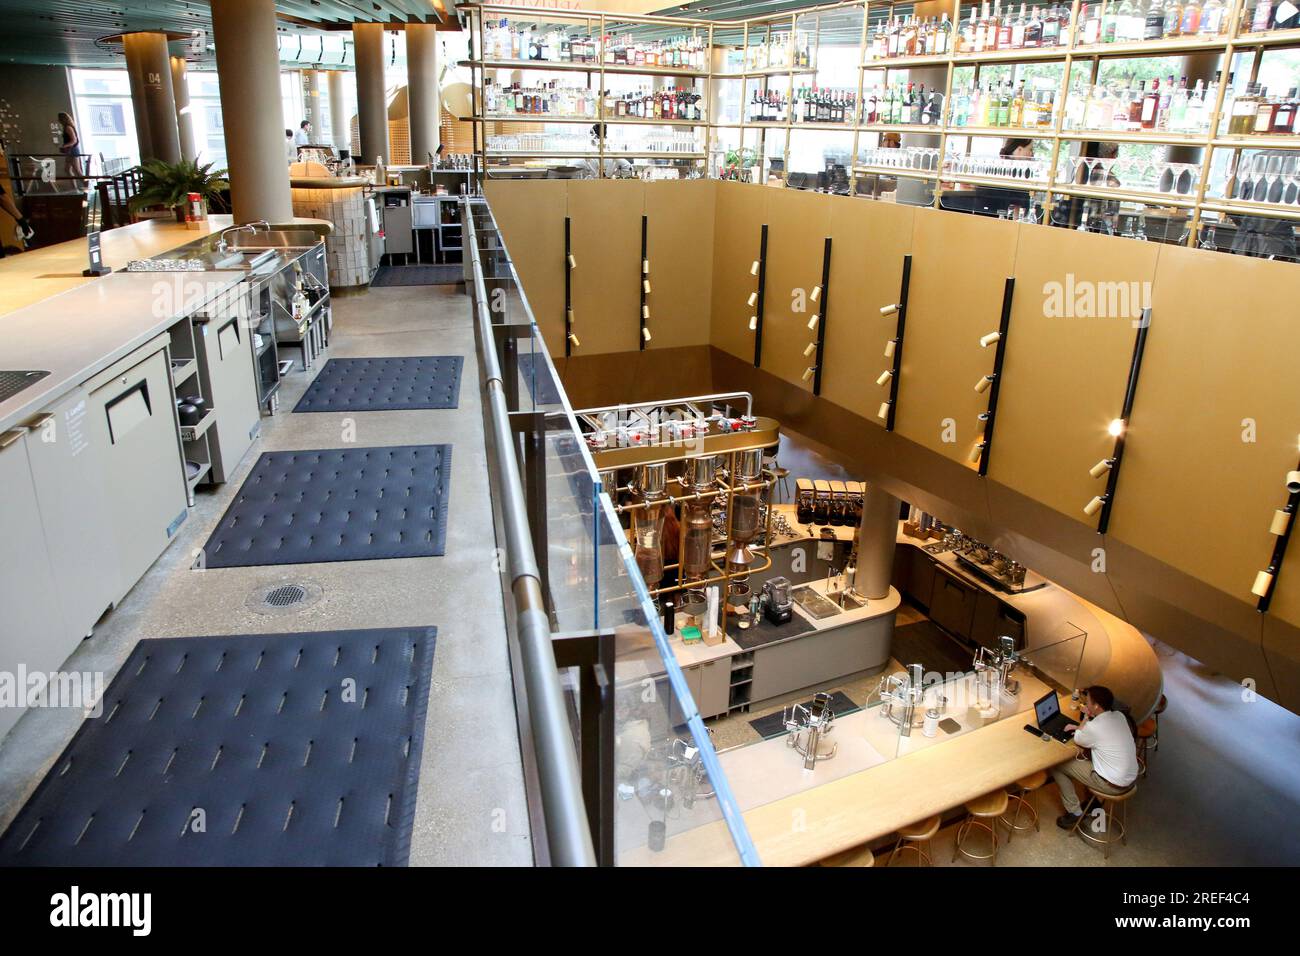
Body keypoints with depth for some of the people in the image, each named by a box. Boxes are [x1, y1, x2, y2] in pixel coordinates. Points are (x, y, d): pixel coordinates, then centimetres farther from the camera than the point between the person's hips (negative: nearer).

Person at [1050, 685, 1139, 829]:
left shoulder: (1093, 727, -25)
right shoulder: (1119, 716, -3)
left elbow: (1077, 740, -3)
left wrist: (1087, 717, -1)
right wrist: (1078, 727, 9)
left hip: (1113, 785, -8)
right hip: (1131, 778, 8)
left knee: (1057, 766, 0)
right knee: (1085, 754, 29)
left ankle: (1074, 812, 10)